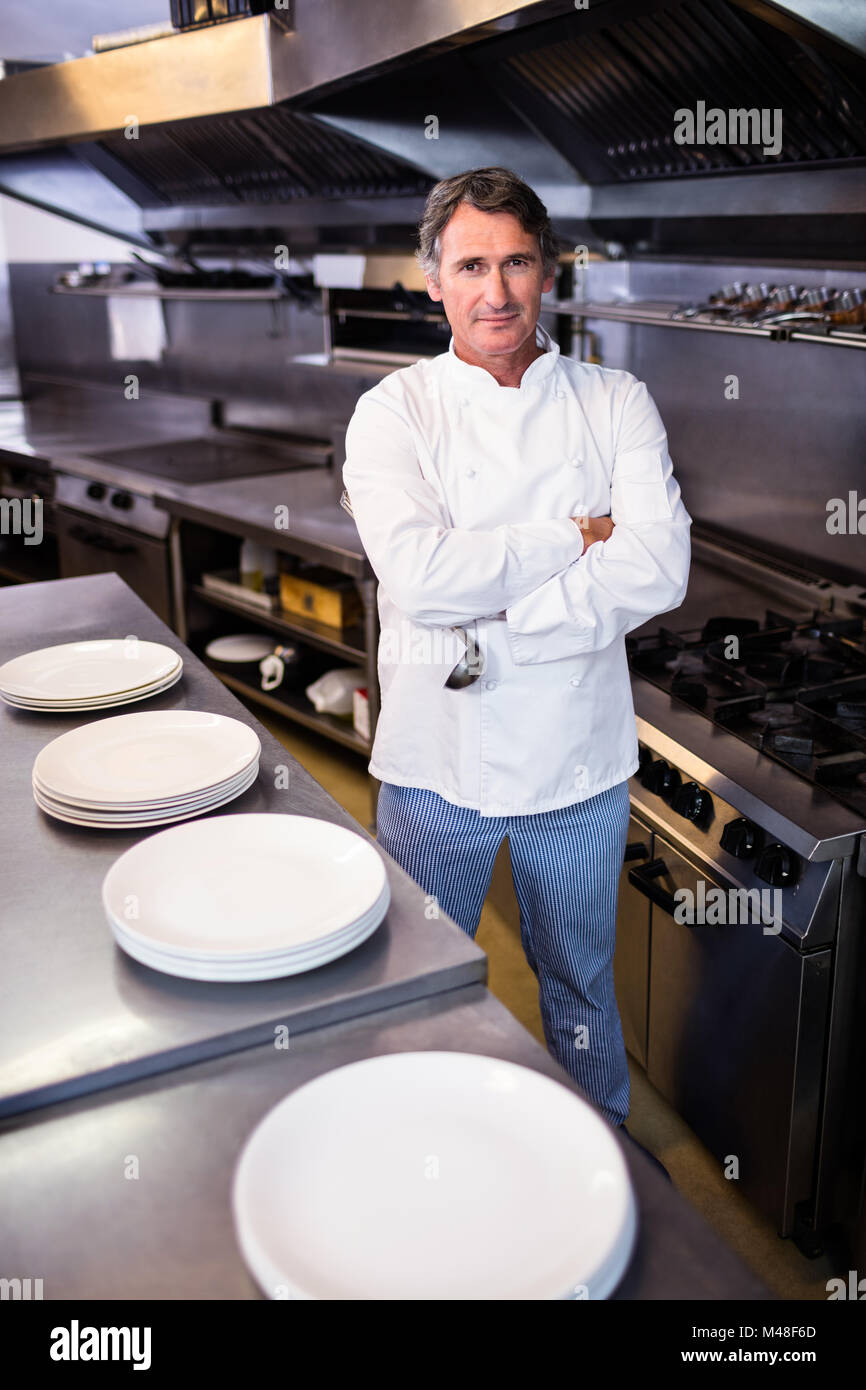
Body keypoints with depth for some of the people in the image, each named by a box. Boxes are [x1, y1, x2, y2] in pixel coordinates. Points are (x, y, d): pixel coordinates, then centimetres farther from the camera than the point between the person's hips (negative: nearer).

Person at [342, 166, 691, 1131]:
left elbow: (658, 572, -16)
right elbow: (418, 574, -22)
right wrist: (578, 536, -16)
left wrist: (484, 634, -22)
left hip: (579, 758, 1)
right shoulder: (394, 411, -5)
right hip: (438, 760, -1)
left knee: (580, 977, 21)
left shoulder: (615, 403, -1)